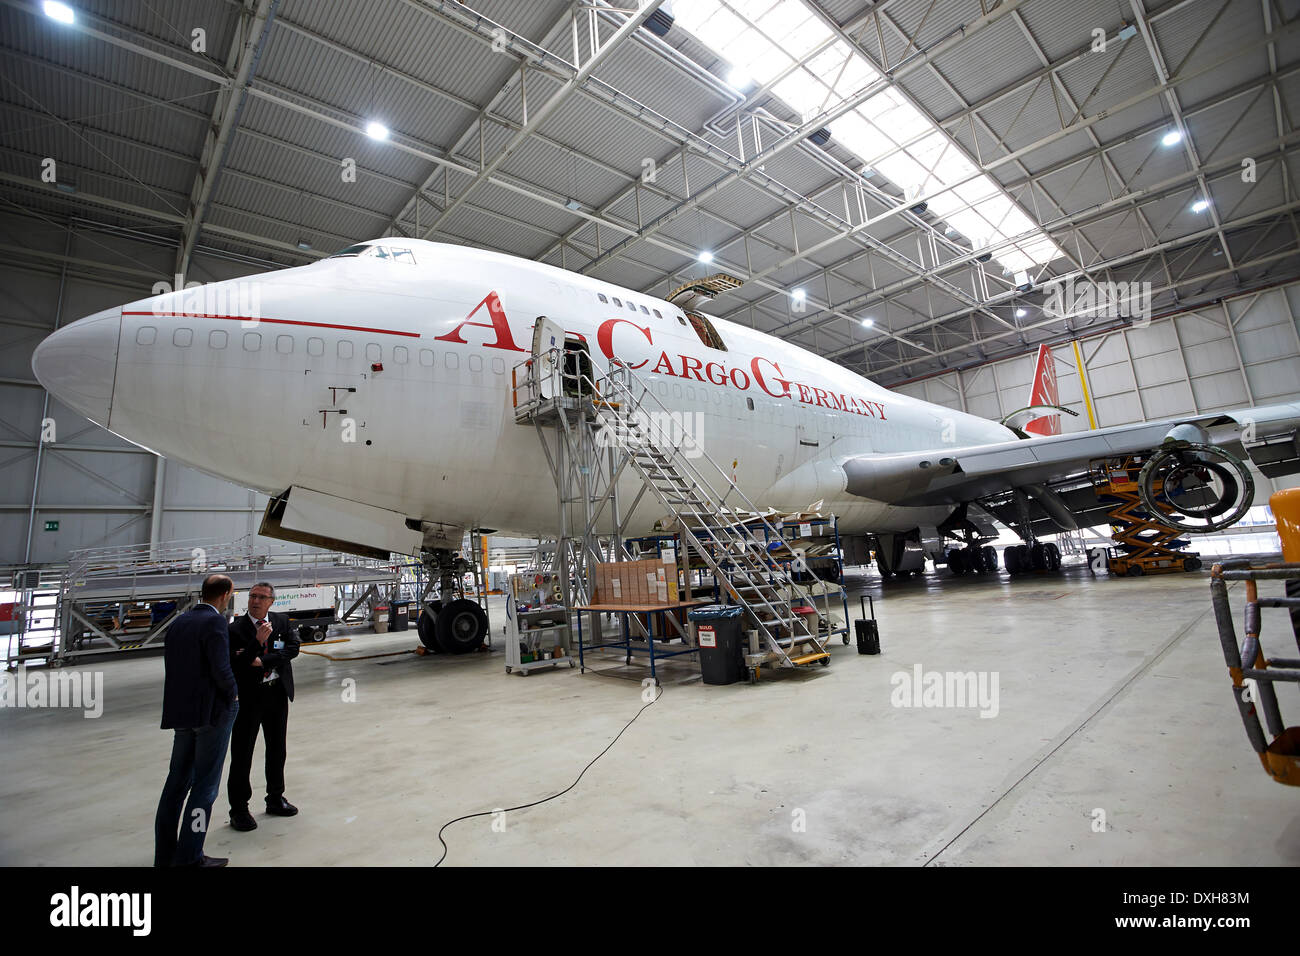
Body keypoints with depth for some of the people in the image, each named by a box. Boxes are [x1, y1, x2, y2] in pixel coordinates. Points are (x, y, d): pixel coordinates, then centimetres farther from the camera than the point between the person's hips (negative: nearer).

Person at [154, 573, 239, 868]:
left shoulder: (177, 623, 7)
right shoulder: (215, 622, -17)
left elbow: (171, 666, 9)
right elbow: (221, 670, -21)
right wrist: (233, 694, -4)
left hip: (181, 711, 8)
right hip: (212, 711, -8)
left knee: (177, 781, 17)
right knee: (205, 785, 3)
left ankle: (164, 854, 27)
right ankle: (189, 856, 10)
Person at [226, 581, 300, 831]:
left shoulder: (282, 621, 1)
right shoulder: (235, 628, -9)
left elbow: (293, 647, -8)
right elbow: (235, 664, -17)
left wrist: (263, 660, -18)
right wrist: (258, 641, -28)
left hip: (278, 693, 4)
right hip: (248, 696, -4)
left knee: (277, 750, 16)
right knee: (242, 754, 5)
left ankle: (275, 799, 32)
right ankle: (239, 809, 20)